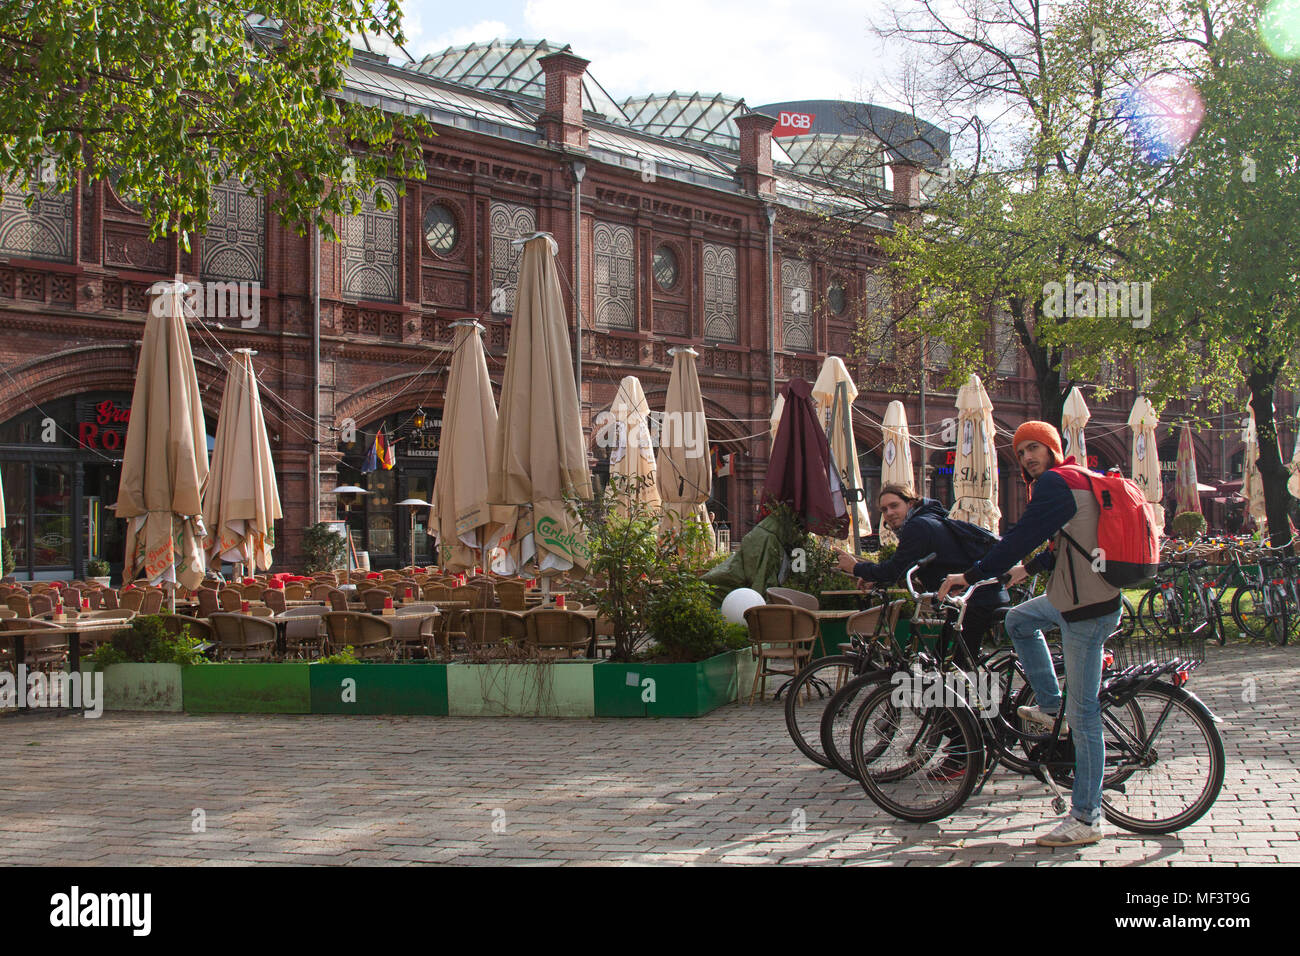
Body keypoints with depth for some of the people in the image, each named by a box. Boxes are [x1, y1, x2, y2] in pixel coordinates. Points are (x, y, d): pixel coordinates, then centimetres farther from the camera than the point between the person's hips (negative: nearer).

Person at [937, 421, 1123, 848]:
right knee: (1019, 620, 30)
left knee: (1084, 714, -7)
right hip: (1074, 596, 11)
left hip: (1087, 611, -11)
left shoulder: (1055, 483, -14)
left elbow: (1020, 538, -19)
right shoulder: (1078, 480, 17)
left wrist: (970, 575, -13)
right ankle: (1051, 706, 29)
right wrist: (1030, 567, 44)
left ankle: (1086, 819, -3)